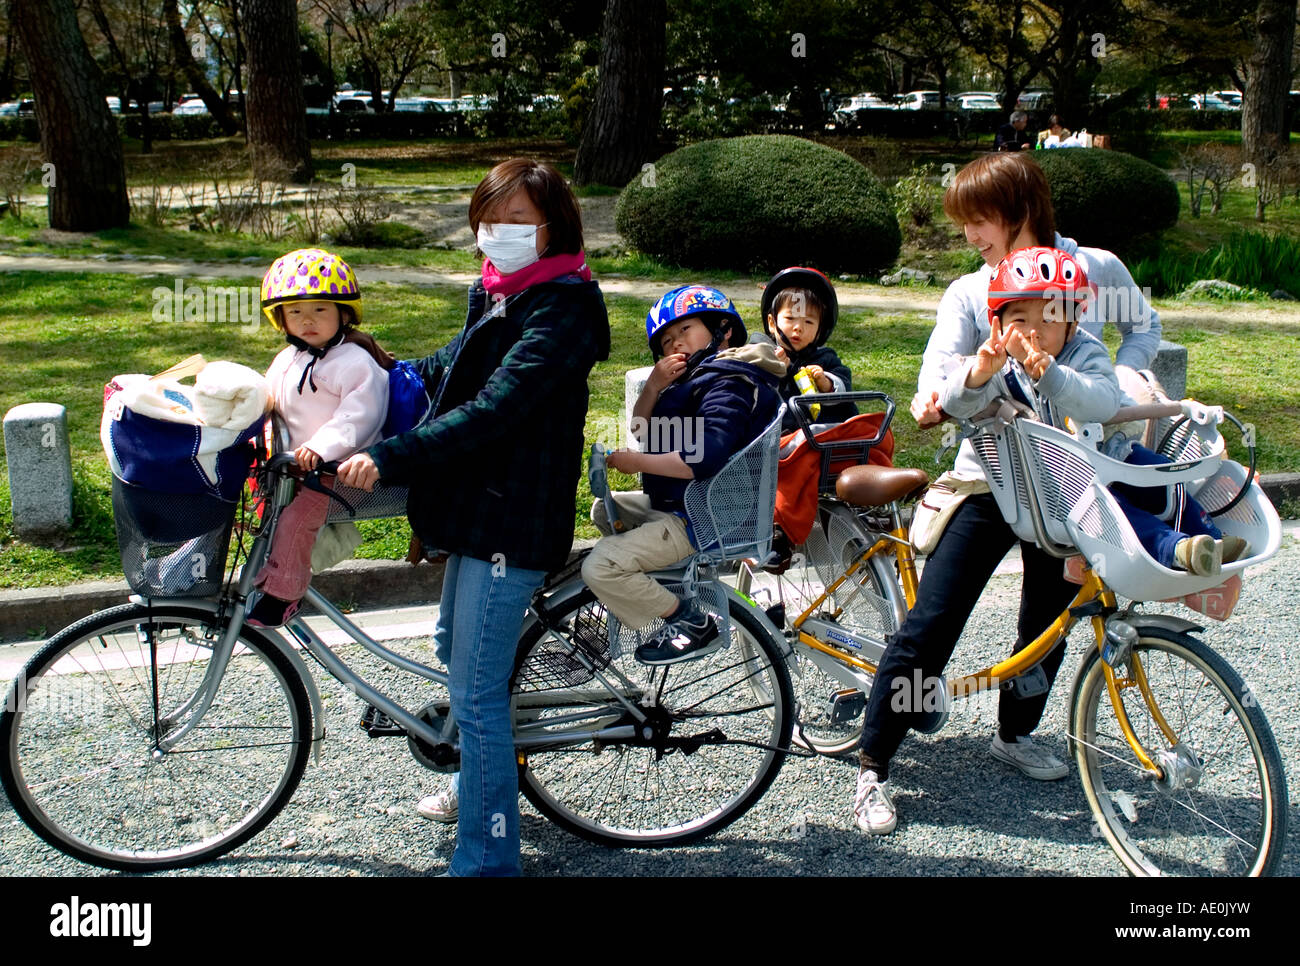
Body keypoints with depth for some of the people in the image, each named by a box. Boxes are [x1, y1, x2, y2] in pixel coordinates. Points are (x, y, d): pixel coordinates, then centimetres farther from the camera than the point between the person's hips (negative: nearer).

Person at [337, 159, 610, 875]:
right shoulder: (499, 292, 11)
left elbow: (491, 411, -28)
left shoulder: (563, 309, -20)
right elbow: (450, 368, 26)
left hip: (516, 517, -10)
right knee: (455, 649, 26)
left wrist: (389, 458, -30)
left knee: (475, 692, -7)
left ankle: (485, 857, 6)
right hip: (480, 504, 10)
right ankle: (485, 780, 49)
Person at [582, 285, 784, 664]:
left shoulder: (728, 385, -17)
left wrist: (637, 462, -23)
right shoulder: (694, 380, 16)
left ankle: (690, 622, -8)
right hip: (676, 503, 11)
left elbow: (707, 458, -33)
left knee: (599, 568, -19)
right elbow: (641, 434, 11)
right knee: (604, 508, 27)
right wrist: (654, 387, -7)